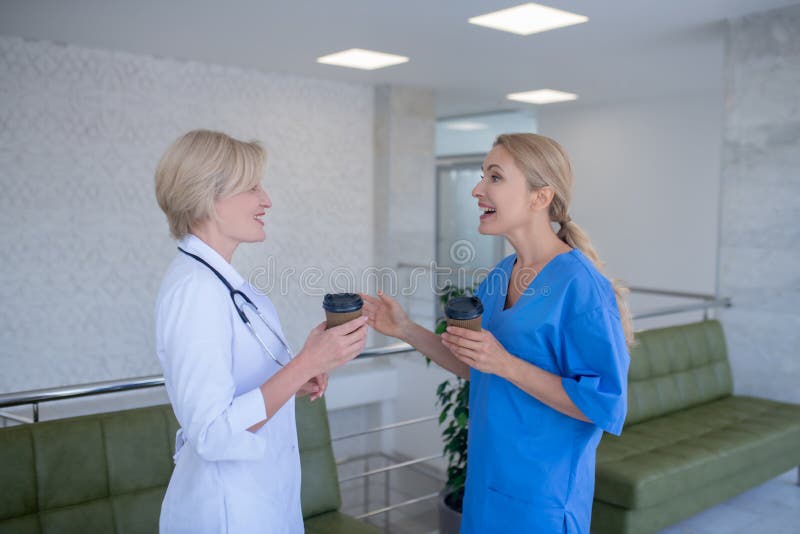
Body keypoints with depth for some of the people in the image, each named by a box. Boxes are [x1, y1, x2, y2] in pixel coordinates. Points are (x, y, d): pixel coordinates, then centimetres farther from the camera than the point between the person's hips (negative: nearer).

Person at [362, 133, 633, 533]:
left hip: (541, 494, -7)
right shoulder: (500, 275, 2)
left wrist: (507, 364, -28)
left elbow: (605, 405, -22)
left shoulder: (580, 285, -21)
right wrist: (406, 331, 0)